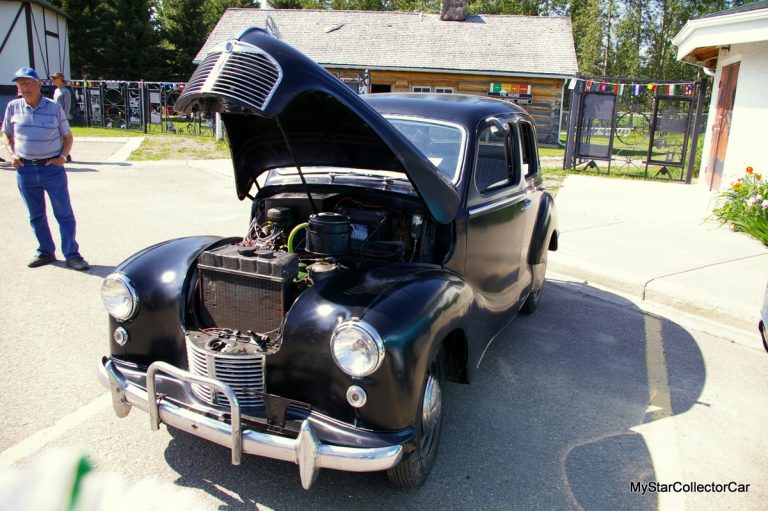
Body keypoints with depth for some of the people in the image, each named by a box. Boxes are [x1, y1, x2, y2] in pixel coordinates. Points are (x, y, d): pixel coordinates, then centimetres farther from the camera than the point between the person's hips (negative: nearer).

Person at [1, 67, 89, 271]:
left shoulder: (54, 107, -1)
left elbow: (68, 136, 6)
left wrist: (62, 157, -8)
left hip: (52, 168, -3)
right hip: (25, 170, 3)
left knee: (64, 213, -1)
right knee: (36, 216, 12)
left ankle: (72, 255, 6)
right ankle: (45, 252, 25)